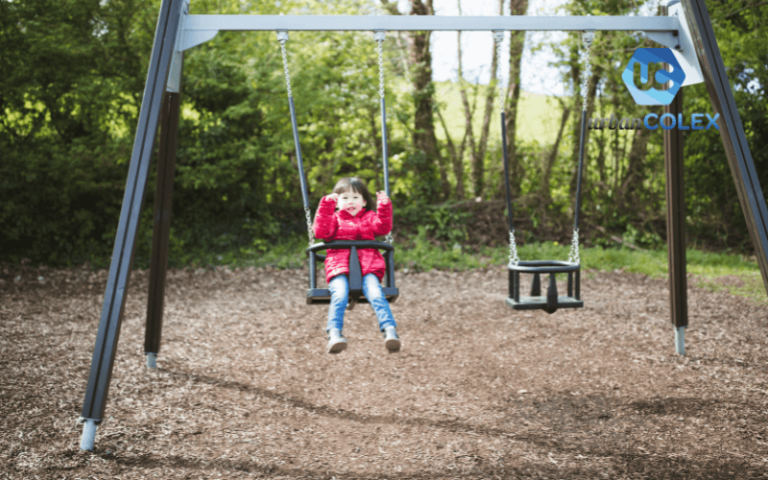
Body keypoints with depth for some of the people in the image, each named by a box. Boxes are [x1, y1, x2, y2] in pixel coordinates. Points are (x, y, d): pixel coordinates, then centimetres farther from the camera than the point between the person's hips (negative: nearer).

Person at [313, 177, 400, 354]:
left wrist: (384, 207, -6)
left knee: (375, 293, -27)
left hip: (367, 267, 1)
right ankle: (334, 334, -37)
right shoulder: (334, 218, 22)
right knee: (340, 294, -30)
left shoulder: (369, 217, 26)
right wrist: (326, 206, -6)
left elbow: (382, 228, 6)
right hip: (339, 266, -1)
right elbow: (321, 231, 1)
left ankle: (390, 330, -35)